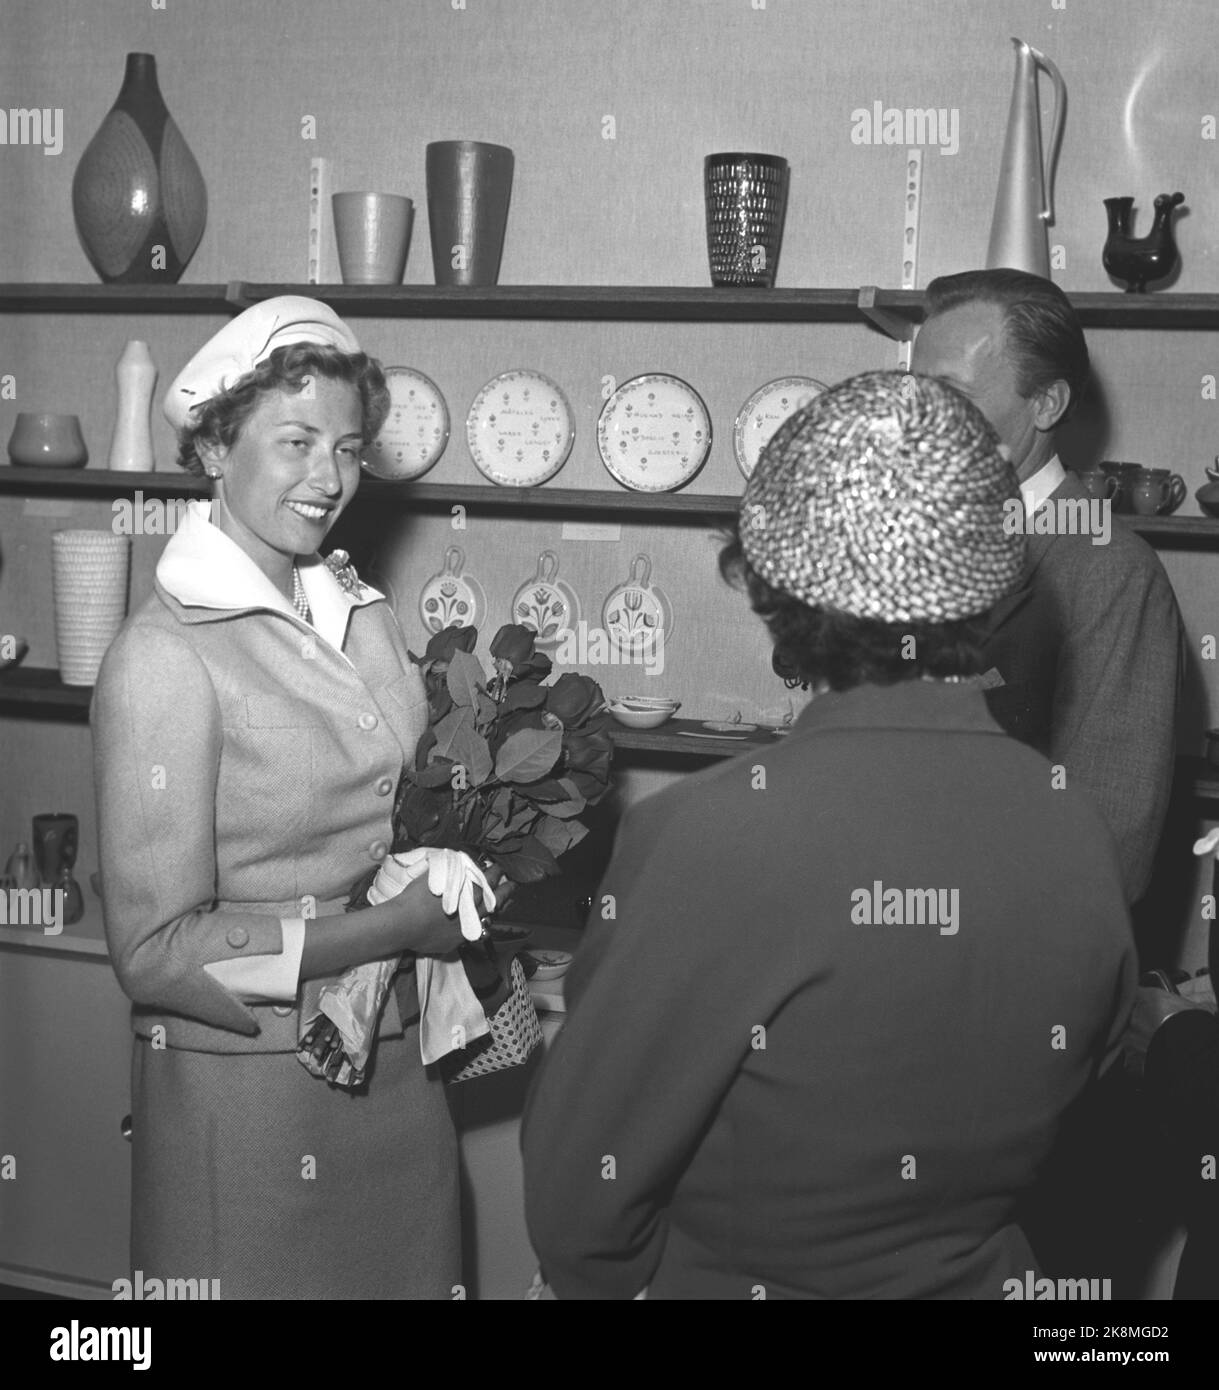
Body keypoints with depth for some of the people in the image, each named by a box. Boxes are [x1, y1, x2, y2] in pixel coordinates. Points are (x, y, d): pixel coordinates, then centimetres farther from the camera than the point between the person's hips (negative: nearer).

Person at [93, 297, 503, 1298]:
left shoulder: (360, 609, 4)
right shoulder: (164, 659, -17)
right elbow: (155, 951, -18)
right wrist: (396, 928, -20)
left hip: (398, 1065, 7)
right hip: (249, 1092, -6)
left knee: (406, 1272, 18)